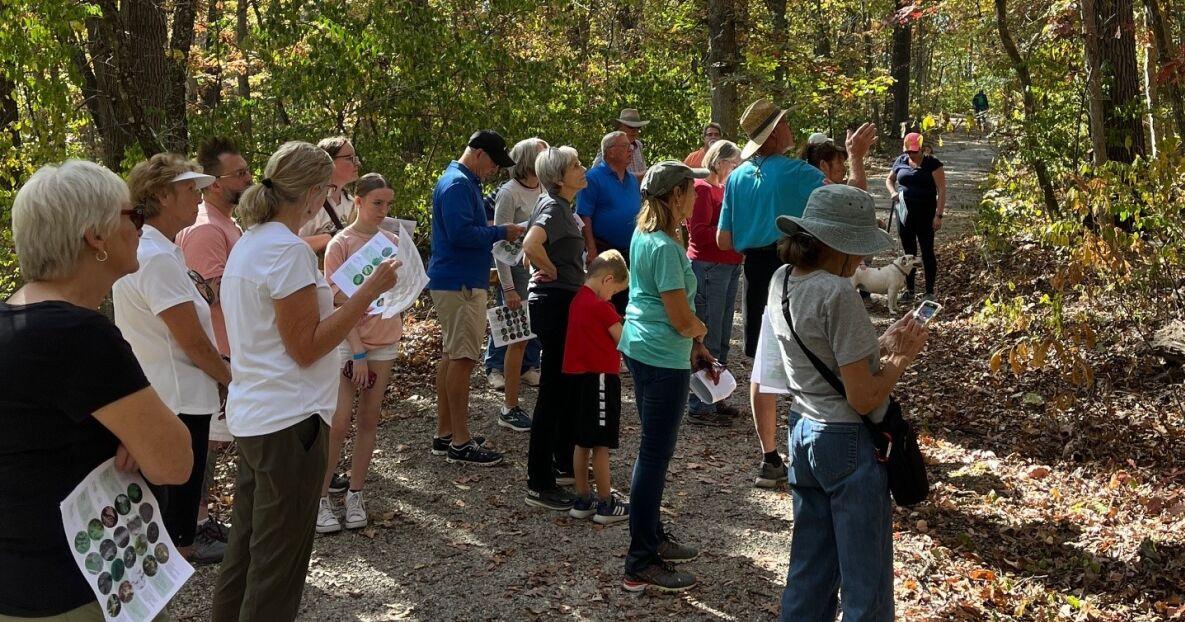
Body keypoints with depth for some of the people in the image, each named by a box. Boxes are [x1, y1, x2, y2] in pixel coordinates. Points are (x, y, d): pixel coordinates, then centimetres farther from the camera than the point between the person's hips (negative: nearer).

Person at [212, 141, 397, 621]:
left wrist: (319, 295, 21)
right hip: (289, 420, -10)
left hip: (252, 415, 10)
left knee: (247, 547, 19)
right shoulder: (289, 250, -18)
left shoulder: (250, 241, 11)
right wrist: (370, 291, -17)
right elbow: (306, 348, -18)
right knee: (280, 562, 1)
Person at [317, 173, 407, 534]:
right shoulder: (341, 244, -9)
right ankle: (321, 499, 5)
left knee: (369, 419, 8)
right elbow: (341, 302, -12)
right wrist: (358, 353, -16)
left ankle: (354, 495, 16)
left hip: (384, 341, 5)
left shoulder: (392, 242, 6)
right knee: (338, 424, -6)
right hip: (349, 342, -5)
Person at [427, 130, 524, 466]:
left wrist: (495, 234, 12)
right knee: (462, 358, -7)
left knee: (452, 356, 15)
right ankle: (460, 443, -3)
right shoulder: (458, 184, -16)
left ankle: (445, 434, 22)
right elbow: (461, 233, -25)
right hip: (460, 283, -11)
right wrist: (501, 232, -16)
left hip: (456, 282, 11)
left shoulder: (464, 182, 17)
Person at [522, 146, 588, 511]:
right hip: (555, 303, -10)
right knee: (554, 391, -7)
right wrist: (553, 272, -18)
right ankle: (540, 485, -2)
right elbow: (531, 245, -35)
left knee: (569, 387, 19)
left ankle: (565, 465, 31)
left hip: (565, 304, 10)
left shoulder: (561, 206, 14)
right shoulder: (553, 208, -16)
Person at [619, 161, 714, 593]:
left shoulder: (644, 235, 8)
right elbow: (683, 320, -21)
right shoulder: (665, 247, -22)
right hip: (663, 358, -10)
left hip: (641, 349, 10)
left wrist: (694, 343, 13)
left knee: (654, 449, 20)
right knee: (655, 455, -2)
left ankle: (653, 537, 34)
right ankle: (641, 565, 5)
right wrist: (701, 331, 0)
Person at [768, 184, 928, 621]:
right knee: (865, 584, 5)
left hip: (804, 433, 8)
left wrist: (880, 346, 4)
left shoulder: (781, 282, 2)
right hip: (850, 442, -8)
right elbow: (863, 399, -21)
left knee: (809, 573, 17)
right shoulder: (838, 294, -23)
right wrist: (901, 359, -6)